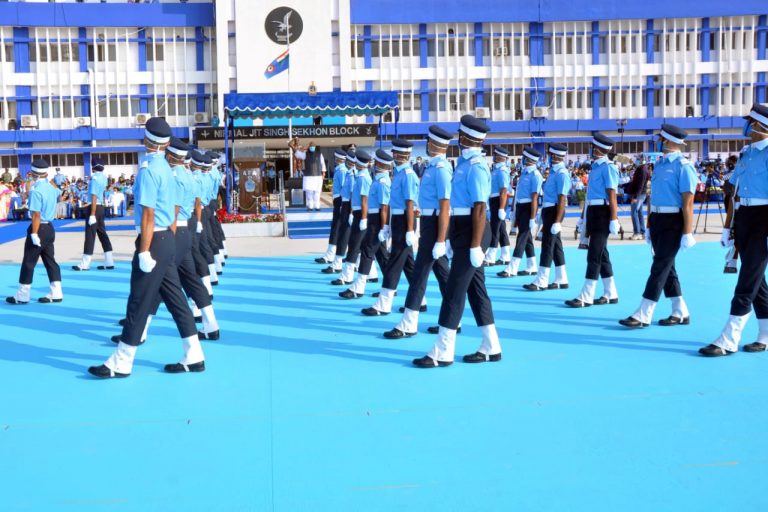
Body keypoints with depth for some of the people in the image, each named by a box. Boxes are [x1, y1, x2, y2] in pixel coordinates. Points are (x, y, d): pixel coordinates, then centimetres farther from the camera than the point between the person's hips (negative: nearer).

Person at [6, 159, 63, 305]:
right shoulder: (51, 188, 6)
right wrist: (48, 180, 46)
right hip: (50, 228, 8)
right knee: (50, 260, 11)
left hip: (39, 228, -8)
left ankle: (22, 296, 8)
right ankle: (56, 293, 10)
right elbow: (58, 193, 34)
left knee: (28, 263, 1)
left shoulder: (36, 191, -18)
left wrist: (34, 234, -21)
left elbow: (36, 215, -22)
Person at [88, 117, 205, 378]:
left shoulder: (148, 169, -14)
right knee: (175, 298, 11)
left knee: (139, 302, -1)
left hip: (154, 240, -9)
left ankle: (121, 363, 10)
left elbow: (148, 214, -19)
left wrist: (144, 252, -19)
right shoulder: (165, 168, 12)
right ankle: (193, 357, 15)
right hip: (168, 239, 9)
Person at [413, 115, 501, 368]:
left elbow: (480, 209, -21)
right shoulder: (465, 161, 12)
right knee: (476, 288, 13)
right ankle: (491, 347, 21)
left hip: (471, 231, -10)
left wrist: (475, 245, -23)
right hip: (463, 229, 10)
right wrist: (454, 237, 20)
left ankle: (442, 353, 1)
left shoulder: (475, 166, -17)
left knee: (454, 290, -6)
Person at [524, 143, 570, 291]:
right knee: (556, 245, 12)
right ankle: (561, 280, 19)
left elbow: (562, 199, -22)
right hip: (548, 211, 10)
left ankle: (541, 282, -1)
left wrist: (557, 221, -24)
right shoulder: (554, 171, 12)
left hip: (553, 211, -10)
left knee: (547, 245, -6)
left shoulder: (562, 174, -18)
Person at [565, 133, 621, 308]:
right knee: (601, 254, 13)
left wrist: (614, 220, -19)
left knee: (594, 255, -6)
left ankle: (586, 297, -2)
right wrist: (583, 217, 22)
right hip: (593, 212, 9)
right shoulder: (595, 166, 14)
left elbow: (612, 196, -16)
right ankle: (611, 294, 21)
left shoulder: (608, 167, -13)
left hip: (602, 213, -9)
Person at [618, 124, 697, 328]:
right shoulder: (660, 162, 12)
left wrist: (687, 233, -19)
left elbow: (688, 202, -17)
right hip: (657, 220, 9)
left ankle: (643, 315, -4)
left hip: (672, 222, -9)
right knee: (667, 267, 13)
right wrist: (649, 225, 18)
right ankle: (680, 313, 23)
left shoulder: (683, 166, -13)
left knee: (660, 267, -6)